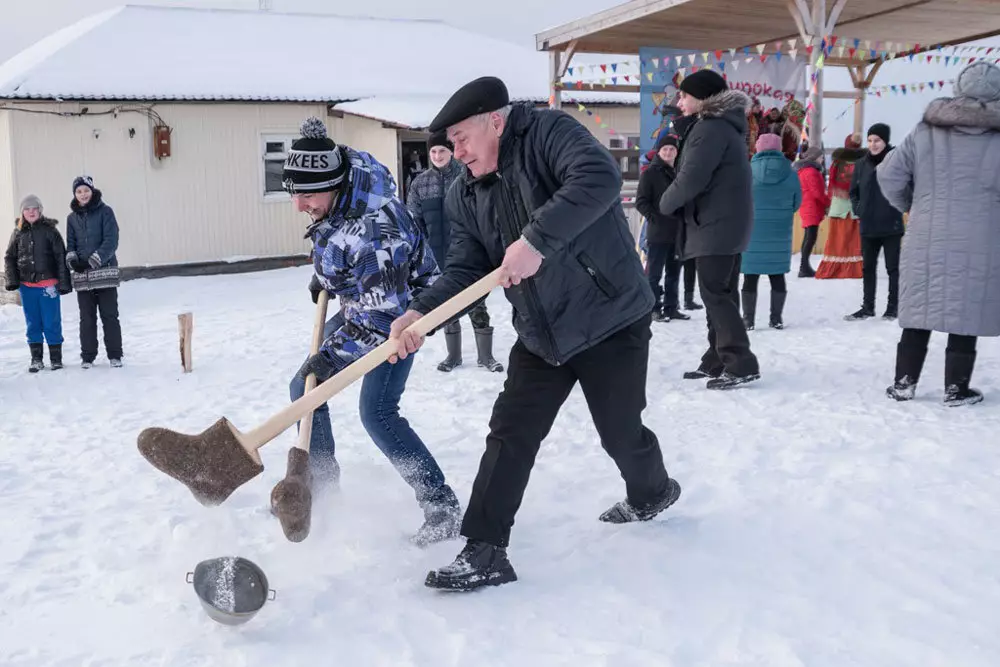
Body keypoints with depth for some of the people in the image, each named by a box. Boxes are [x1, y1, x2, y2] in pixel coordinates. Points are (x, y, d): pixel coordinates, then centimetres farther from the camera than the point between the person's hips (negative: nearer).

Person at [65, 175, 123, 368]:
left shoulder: (105, 211, -1)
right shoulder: (72, 218, 12)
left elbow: (111, 241, -9)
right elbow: (70, 244, 12)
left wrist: (93, 260, -16)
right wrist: (72, 260, -9)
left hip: (105, 272, -3)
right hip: (82, 276, 4)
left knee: (110, 316, 1)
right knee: (87, 318, 7)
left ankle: (115, 355, 8)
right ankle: (87, 357, 13)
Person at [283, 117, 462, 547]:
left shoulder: (373, 230, -37)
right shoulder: (342, 166, -11)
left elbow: (383, 312, -34)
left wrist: (335, 354, -29)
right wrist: (323, 274, 12)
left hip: (400, 309, -9)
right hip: (360, 304, 10)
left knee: (376, 412, -20)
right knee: (305, 389, 10)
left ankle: (441, 506, -10)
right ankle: (321, 484, 26)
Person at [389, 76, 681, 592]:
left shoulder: (550, 133, -15)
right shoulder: (466, 195, 5)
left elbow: (599, 178, -34)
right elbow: (466, 269, -1)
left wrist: (537, 239, -41)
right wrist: (420, 313, -19)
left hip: (611, 321, -6)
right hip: (539, 336, 6)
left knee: (620, 433, 9)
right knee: (509, 436, 0)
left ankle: (652, 492, 42)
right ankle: (484, 551, 6)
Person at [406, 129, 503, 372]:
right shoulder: (420, 183, 3)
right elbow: (414, 222, 6)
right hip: (439, 257, 3)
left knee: (477, 306, 4)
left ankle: (485, 356, 16)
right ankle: (453, 355, 27)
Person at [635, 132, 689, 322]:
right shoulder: (650, 173, -2)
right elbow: (641, 202, -7)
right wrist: (655, 218, -19)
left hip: (678, 231, 6)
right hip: (658, 232, -6)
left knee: (673, 272, 10)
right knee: (655, 272, -2)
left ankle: (671, 307, 18)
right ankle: (655, 308, 4)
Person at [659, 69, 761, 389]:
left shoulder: (710, 128, -15)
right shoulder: (723, 125, 17)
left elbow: (691, 178, -21)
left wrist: (666, 204, -3)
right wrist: (674, 203, 10)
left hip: (716, 223, -10)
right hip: (728, 222, 10)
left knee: (714, 294, -9)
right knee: (722, 293, 12)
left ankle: (741, 364, -9)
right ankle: (717, 361, 18)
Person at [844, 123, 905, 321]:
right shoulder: (862, 164, 6)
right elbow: (854, 191, 17)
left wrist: (900, 208, -9)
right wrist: (858, 209, 6)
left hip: (891, 226, -5)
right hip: (868, 226, 5)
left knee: (893, 268, 5)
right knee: (868, 267, 11)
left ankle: (893, 307, 14)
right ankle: (867, 307, 20)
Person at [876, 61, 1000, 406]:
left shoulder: (925, 130, 2)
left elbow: (888, 174, 0)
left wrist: (910, 206, 15)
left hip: (927, 242, 2)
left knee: (918, 314, 11)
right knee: (965, 316, 5)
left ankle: (904, 383, 15)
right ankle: (956, 389, 12)